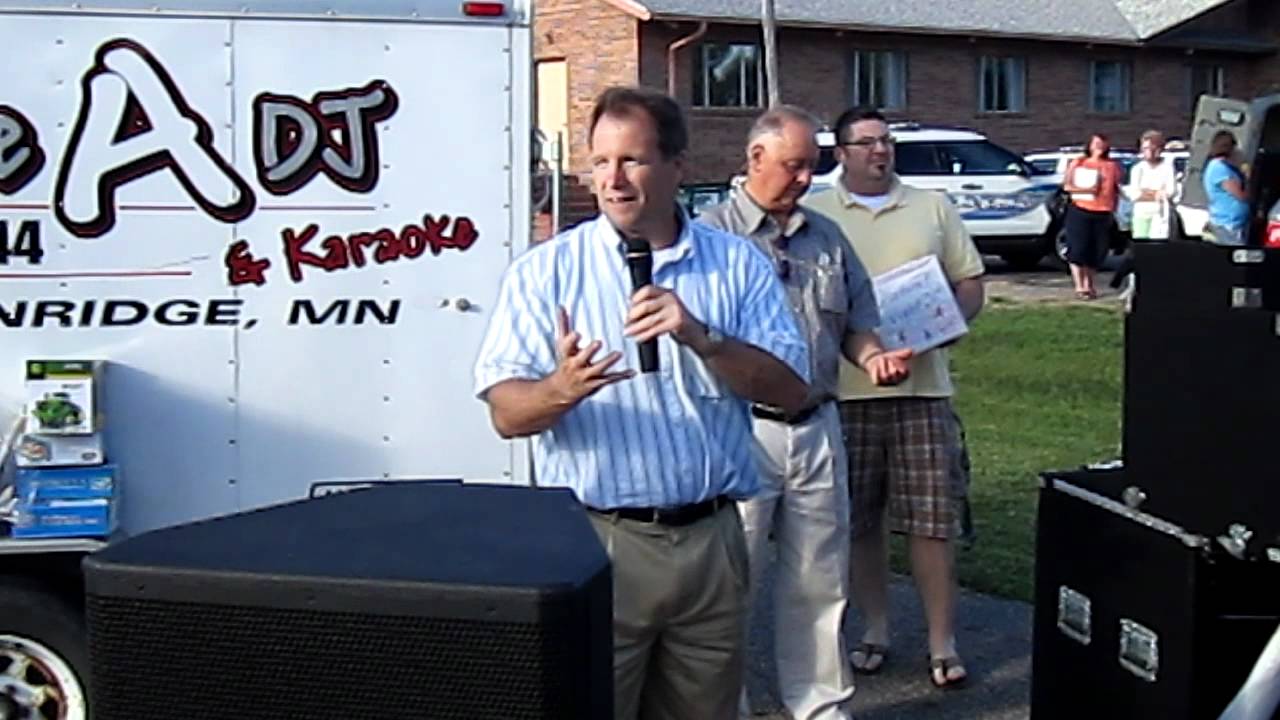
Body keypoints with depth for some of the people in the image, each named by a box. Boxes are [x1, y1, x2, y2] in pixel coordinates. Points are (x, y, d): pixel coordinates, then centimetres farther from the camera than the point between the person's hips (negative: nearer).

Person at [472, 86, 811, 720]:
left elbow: (789, 391, -2)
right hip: (595, 541, -2)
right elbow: (507, 412, -7)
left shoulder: (737, 264, 5)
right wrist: (560, 390, -29)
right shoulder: (546, 271, 0)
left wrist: (702, 339, -17)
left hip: (710, 541, 3)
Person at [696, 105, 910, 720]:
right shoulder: (713, 233, -3)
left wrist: (873, 356, -1)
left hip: (817, 428, 5)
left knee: (819, 580, 12)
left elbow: (856, 321, 20)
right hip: (743, 432, -5)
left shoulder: (828, 238, 15)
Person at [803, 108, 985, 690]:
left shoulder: (933, 208, 11)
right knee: (859, 521, 8)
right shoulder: (815, 214, 4)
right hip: (845, 390, -1)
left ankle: (941, 642, 11)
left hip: (922, 386, 1)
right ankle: (875, 630, 24)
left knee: (932, 520, 1)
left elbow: (969, 284, 12)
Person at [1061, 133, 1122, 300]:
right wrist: (1087, 189, -12)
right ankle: (1079, 287, -2)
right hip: (1080, 212, -2)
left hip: (1103, 214, 2)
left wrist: (1113, 211, 5)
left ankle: (1089, 285, 19)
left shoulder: (1112, 166, 9)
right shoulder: (1078, 163, 5)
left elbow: (1116, 190, 12)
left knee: (1098, 251, 5)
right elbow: (1067, 186, 0)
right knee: (1078, 249, -6)